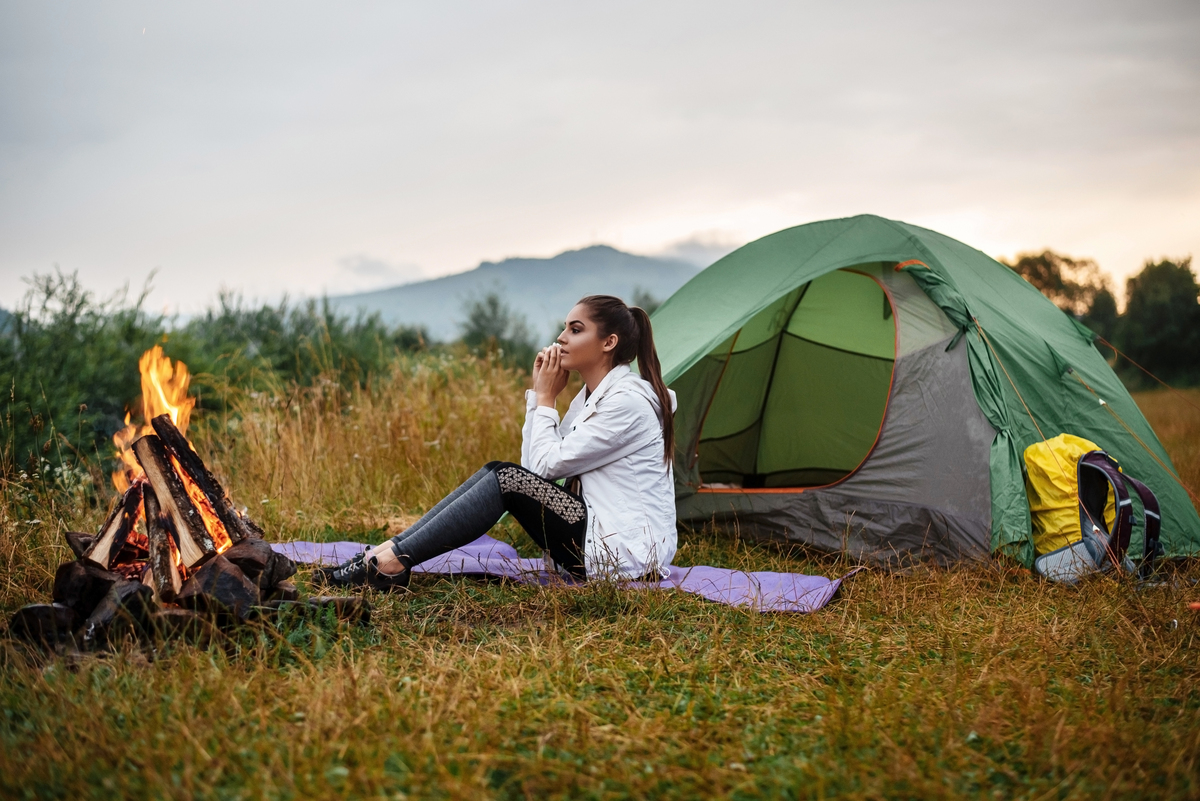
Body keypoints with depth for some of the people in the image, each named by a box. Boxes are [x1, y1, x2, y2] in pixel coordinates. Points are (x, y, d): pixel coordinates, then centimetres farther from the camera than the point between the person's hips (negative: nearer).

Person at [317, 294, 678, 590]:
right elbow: (535, 467, 9)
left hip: (624, 557, -9)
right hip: (594, 542, 9)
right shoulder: (592, 395, 13)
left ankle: (391, 564, -17)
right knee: (498, 472, -4)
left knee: (505, 479, -18)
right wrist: (537, 394, 3)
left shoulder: (629, 400, -17)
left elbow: (548, 464, -15)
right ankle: (388, 552, -9)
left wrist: (546, 398, -4)